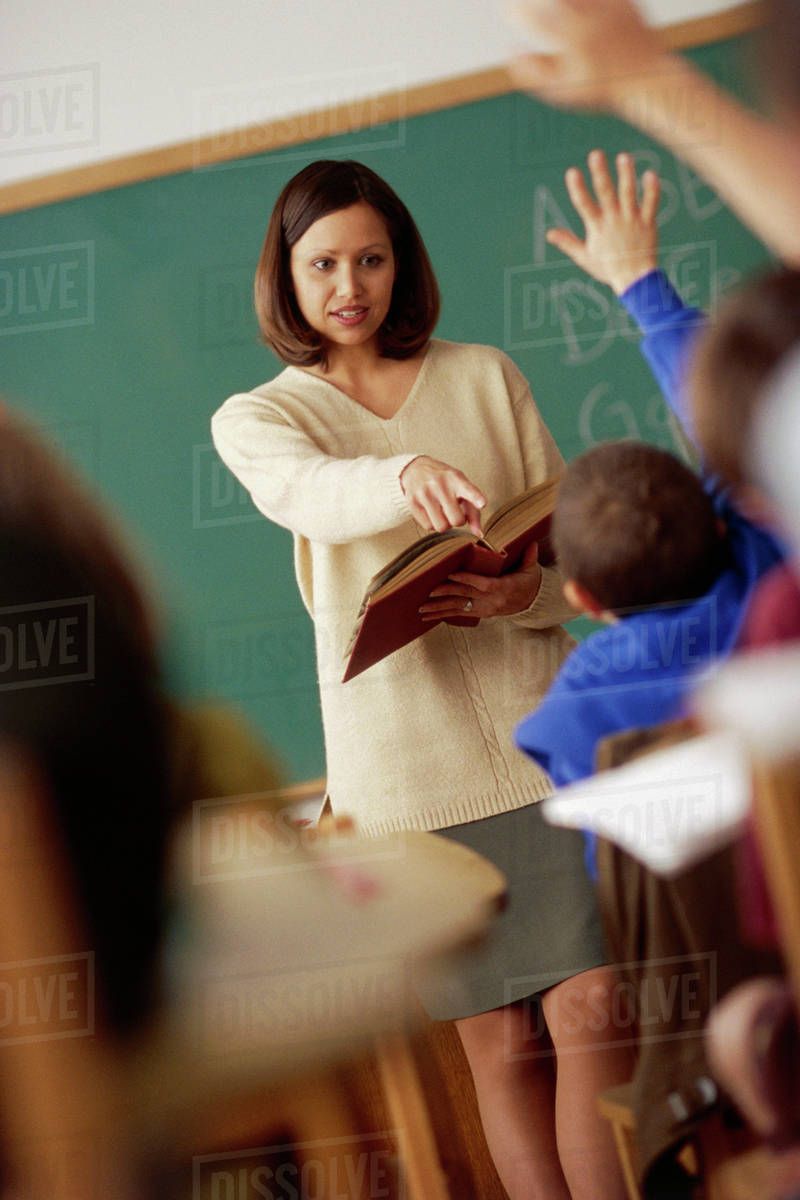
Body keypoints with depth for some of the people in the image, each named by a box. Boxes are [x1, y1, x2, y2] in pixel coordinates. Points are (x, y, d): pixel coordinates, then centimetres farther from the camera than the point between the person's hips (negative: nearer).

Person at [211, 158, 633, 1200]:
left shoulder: (485, 379, 12)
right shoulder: (254, 420, 7)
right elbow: (305, 490, -17)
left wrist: (523, 593, -14)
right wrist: (408, 477, -40)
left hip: (536, 728, 1)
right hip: (406, 761, -1)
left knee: (588, 1014, -11)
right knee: (504, 1047, -1)